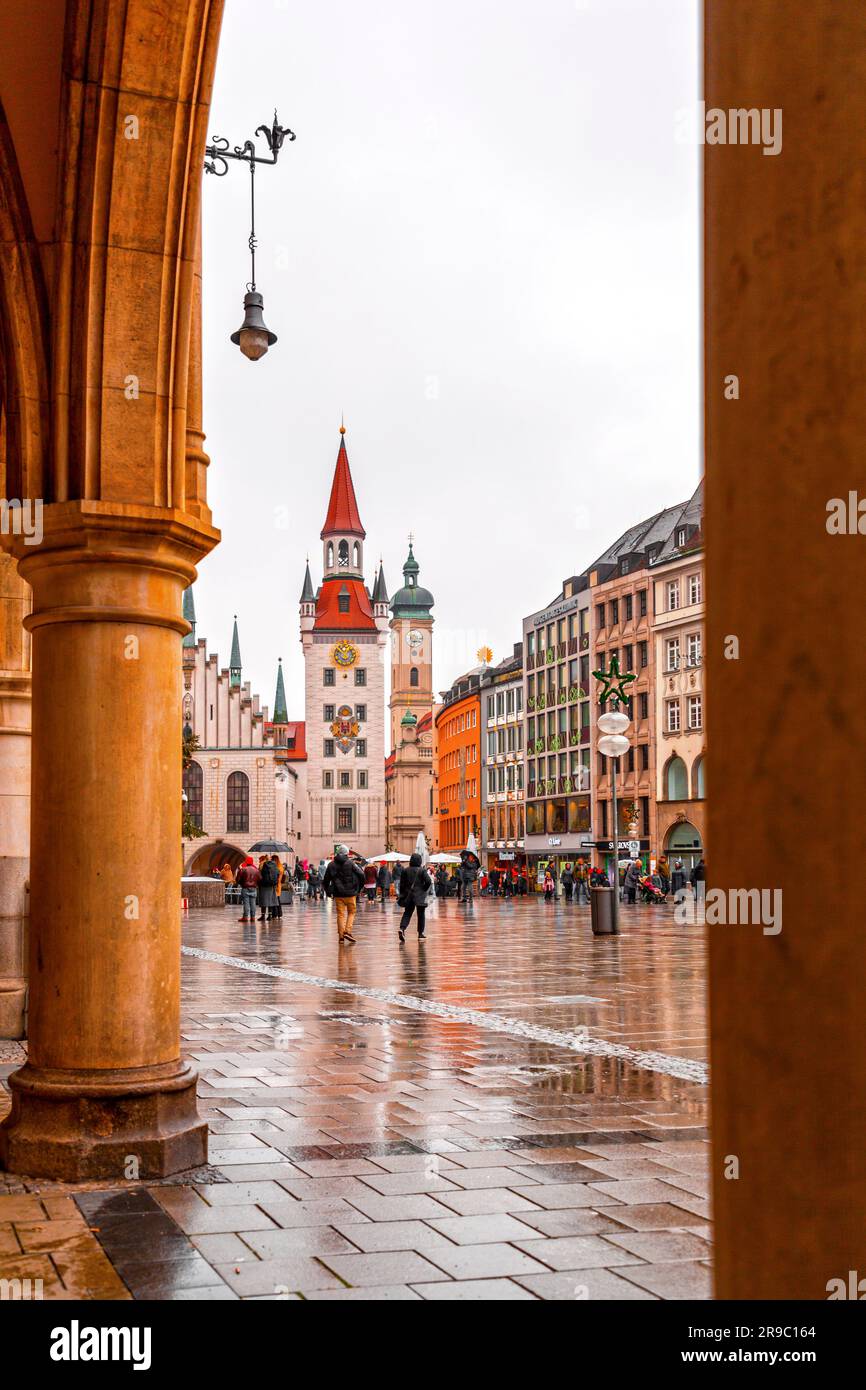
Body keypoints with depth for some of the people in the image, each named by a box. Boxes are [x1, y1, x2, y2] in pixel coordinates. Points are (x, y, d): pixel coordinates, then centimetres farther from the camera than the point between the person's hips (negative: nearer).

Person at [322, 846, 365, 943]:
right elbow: (361, 876, -8)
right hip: (350, 894, -2)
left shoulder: (331, 865, 4)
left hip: (338, 895, 3)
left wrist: (328, 892, 21)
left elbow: (326, 880, 9)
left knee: (340, 914, 8)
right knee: (351, 913, 10)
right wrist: (359, 888, 6)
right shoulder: (351, 863, -6)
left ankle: (341, 936, 6)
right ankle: (347, 931, -7)